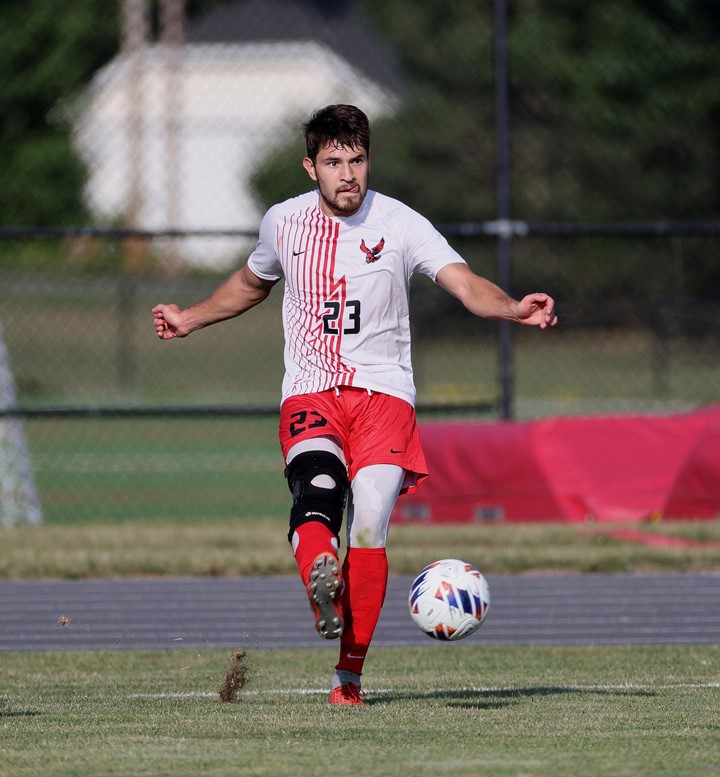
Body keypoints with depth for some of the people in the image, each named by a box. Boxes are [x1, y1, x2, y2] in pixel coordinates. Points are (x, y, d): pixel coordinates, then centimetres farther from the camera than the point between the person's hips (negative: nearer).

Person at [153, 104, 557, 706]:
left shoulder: (400, 224, -2)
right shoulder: (284, 223, 8)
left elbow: (466, 284, -15)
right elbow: (252, 283, 31)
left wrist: (513, 308, -34)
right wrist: (192, 319, 29)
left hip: (383, 392, -2)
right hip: (310, 394, 2)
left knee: (369, 527, -15)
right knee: (317, 488, -30)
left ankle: (351, 672, -3)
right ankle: (324, 589, -58)